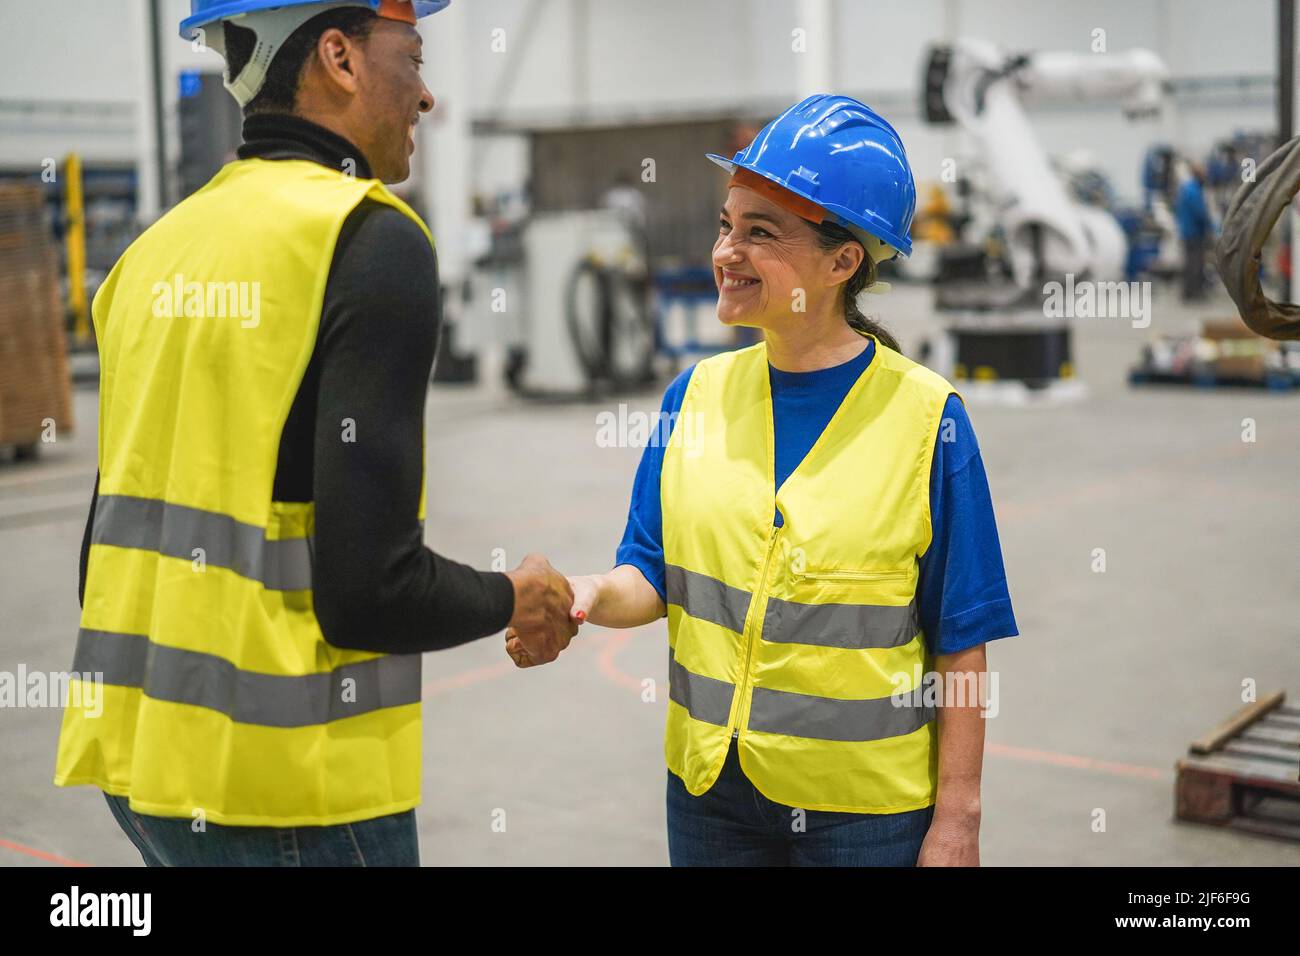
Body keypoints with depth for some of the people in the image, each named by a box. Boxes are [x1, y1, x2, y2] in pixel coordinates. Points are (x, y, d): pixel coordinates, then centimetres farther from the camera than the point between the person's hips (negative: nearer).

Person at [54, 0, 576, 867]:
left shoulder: (158, 248, 8)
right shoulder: (374, 240, -14)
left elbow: (116, 538, 12)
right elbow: (373, 591, -20)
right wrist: (514, 601, 0)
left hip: (136, 756, 7)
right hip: (284, 782, -7)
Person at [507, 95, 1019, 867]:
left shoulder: (925, 417, -11)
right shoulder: (697, 392, 0)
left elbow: (960, 641, -8)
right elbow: (653, 573, 4)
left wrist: (957, 820, -7)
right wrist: (593, 595, -18)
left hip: (868, 807, -3)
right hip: (710, 786, 4)